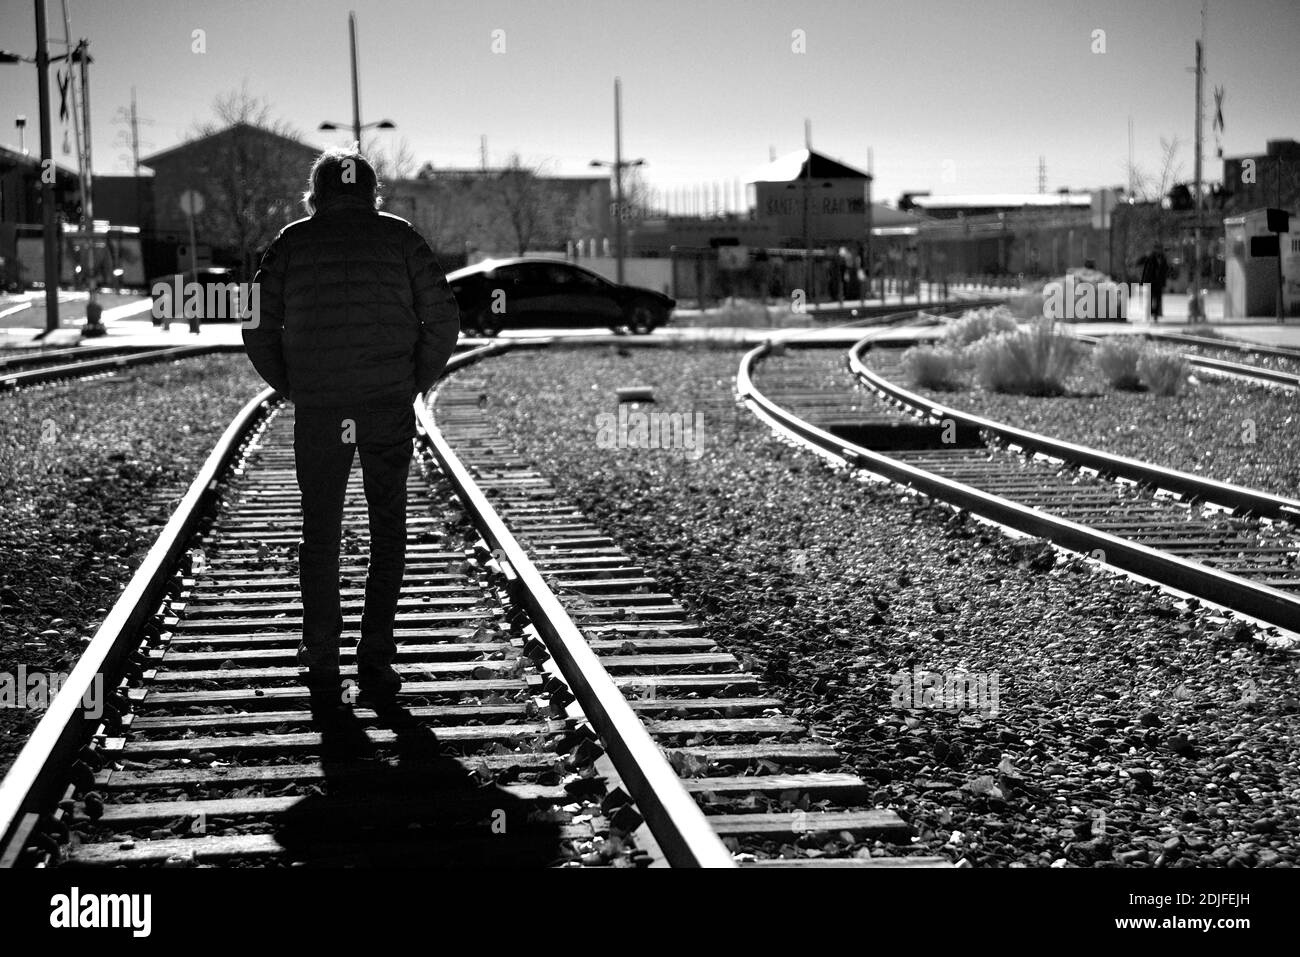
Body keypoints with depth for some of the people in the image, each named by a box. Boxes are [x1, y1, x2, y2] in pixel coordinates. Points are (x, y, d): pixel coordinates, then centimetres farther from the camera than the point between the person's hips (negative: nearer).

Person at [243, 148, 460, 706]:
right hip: (390, 409, 0)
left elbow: (258, 329, 2)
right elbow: (444, 319, 0)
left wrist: (291, 389, 12)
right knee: (387, 533, 10)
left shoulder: (292, 242, 6)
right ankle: (376, 663, 5)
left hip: (317, 412, 0)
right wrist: (415, 383, 9)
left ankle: (322, 668, 8)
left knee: (319, 537, 9)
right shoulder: (398, 236, 5)